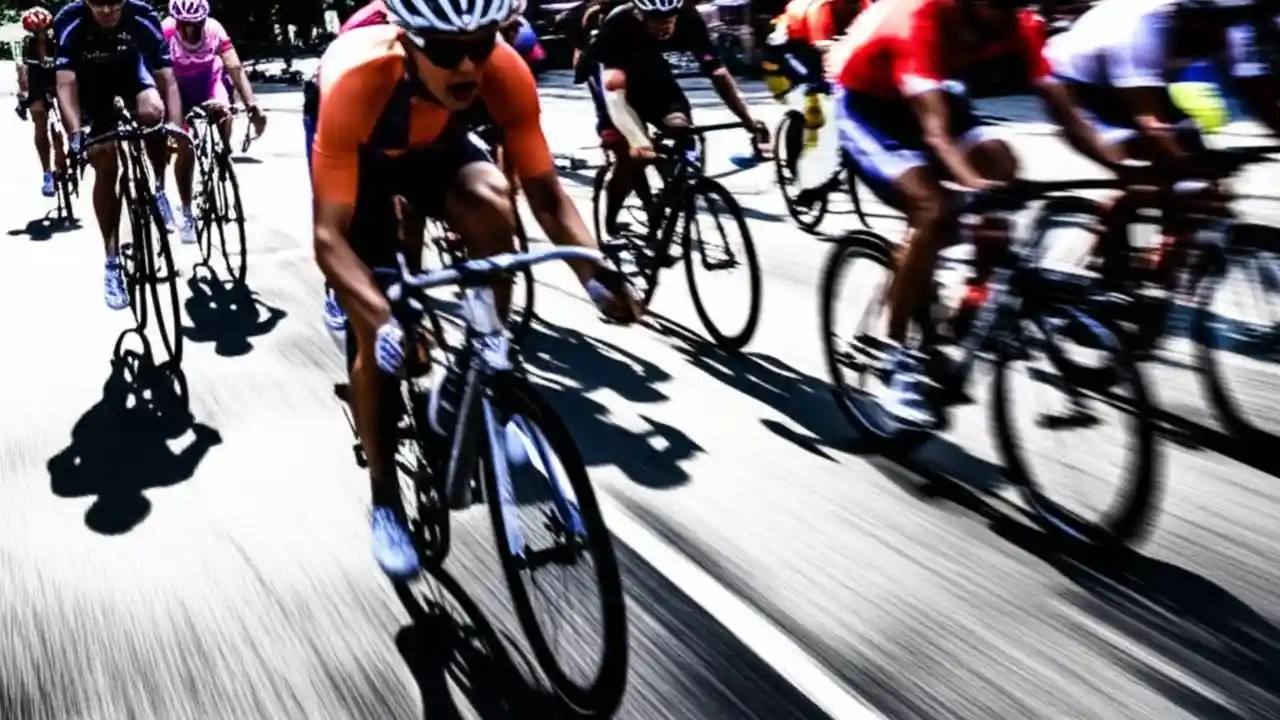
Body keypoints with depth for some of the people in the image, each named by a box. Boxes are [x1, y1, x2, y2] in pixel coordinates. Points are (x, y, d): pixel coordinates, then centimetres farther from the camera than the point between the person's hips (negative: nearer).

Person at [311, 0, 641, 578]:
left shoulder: (505, 71, -33)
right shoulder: (355, 81, -41)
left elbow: (547, 194, -26)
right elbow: (329, 235, -39)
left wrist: (597, 275, -43)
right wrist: (383, 321, -55)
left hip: (433, 145, 2)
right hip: (359, 156, -2)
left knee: (491, 203, -33)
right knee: (378, 338, -8)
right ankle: (385, 498, 13)